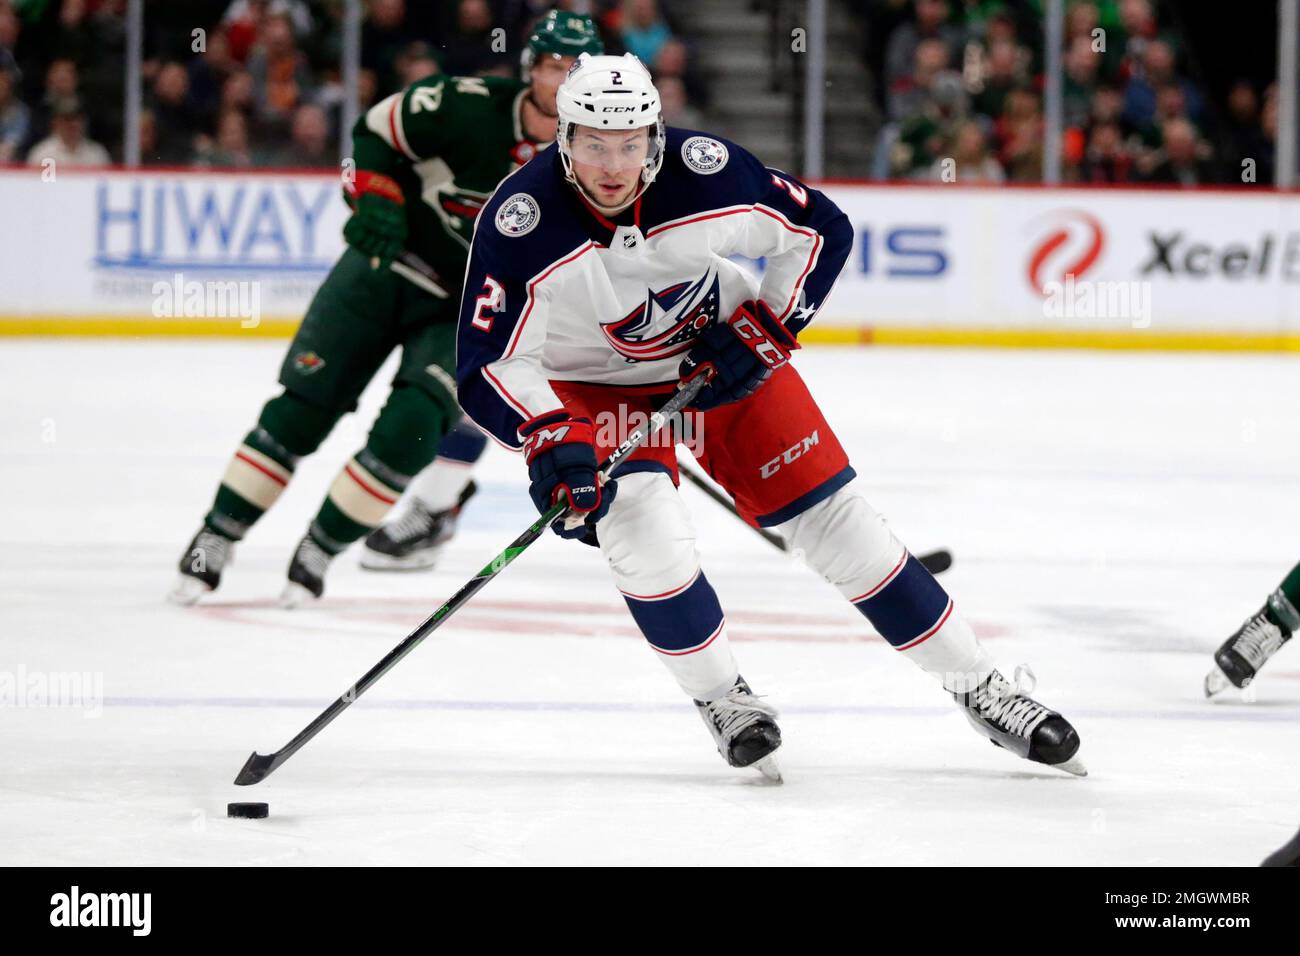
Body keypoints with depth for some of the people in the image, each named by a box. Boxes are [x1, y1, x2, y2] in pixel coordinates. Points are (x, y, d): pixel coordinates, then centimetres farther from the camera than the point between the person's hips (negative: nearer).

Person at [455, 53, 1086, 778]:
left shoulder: (706, 173, -26)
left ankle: (982, 689, 8)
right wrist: (550, 442, -42)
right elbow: (489, 366, -27)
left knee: (833, 515, -1)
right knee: (643, 522, -27)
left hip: (723, 358, 1)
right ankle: (723, 699, -5)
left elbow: (823, 231, -9)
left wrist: (764, 330, -16)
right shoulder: (522, 222, -30)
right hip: (595, 385, -1)